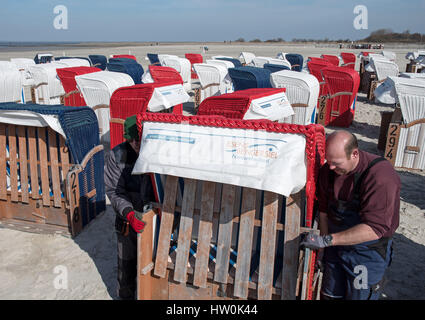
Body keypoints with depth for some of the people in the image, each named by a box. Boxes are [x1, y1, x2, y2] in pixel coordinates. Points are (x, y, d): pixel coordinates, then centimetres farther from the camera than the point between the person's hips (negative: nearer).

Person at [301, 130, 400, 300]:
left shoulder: (381, 176, -26)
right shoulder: (328, 171, -6)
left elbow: (374, 229, -31)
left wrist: (326, 240, -32)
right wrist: (322, 248, 4)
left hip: (367, 252, -5)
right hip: (335, 247, 5)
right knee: (329, 295, 17)